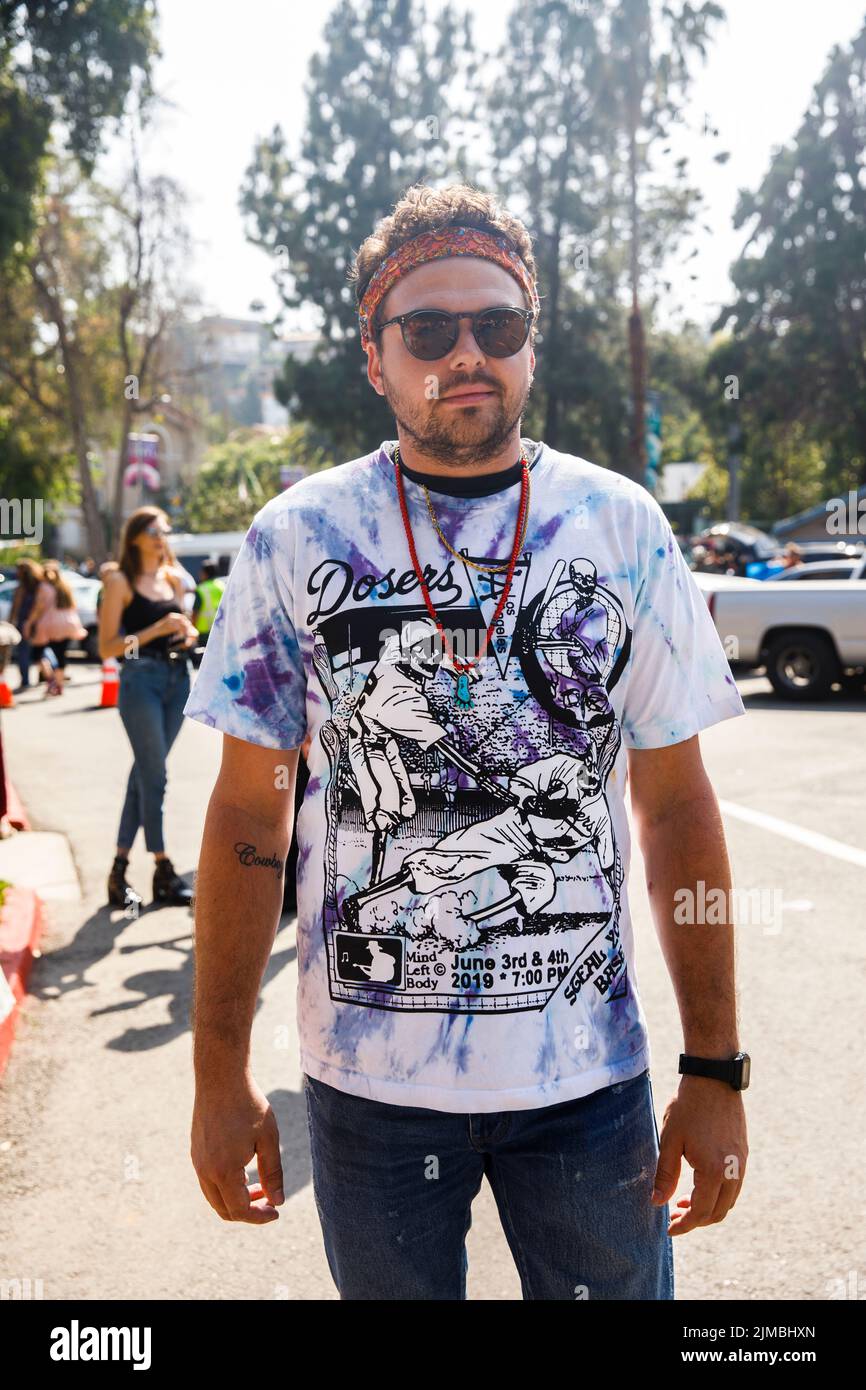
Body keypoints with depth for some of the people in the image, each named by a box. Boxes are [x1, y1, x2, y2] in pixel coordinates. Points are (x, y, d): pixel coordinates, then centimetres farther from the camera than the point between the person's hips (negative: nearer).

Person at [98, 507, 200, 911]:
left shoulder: (173, 578, 13)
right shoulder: (120, 581, -5)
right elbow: (107, 648, -9)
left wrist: (188, 633, 2)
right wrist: (158, 629, -17)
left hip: (178, 678, 6)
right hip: (140, 680, -6)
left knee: (145, 773, 9)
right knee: (154, 777, -5)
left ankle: (120, 866, 17)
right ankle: (163, 872, 3)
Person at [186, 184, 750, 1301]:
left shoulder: (622, 527, -3)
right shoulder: (296, 538, -4)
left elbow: (677, 806, -1)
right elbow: (250, 815, -1)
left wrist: (715, 1072, -2)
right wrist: (220, 1075, -3)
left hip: (589, 1076, 1)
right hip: (367, 1074, 0)